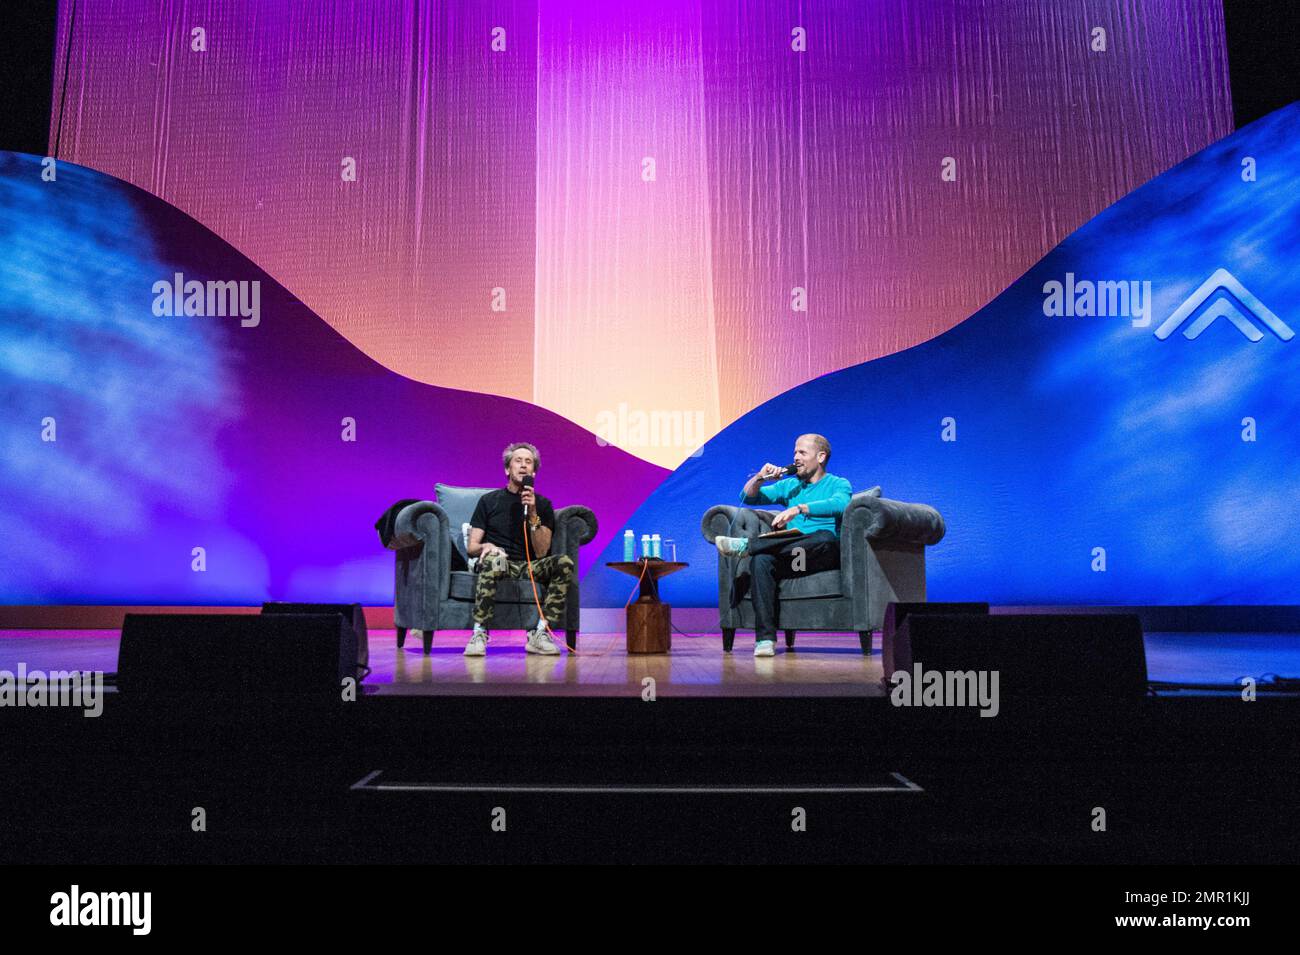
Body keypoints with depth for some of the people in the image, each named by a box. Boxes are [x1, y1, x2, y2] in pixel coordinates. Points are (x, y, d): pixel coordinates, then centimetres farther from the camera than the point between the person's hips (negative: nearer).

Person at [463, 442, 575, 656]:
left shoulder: (542, 504, 11)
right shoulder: (490, 500, 11)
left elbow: (541, 552, 0)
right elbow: (471, 546, 8)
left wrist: (533, 514, -12)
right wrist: (485, 546, -17)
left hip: (528, 568, 2)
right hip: (500, 565, -2)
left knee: (565, 562, -27)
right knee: (494, 559, -38)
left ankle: (539, 634, -28)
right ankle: (479, 634, -36)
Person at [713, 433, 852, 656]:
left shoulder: (838, 485, 10)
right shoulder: (789, 485, 25)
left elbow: (839, 505, -15)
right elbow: (747, 498, 18)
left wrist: (798, 508, -28)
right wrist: (760, 478, -2)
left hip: (824, 557, -3)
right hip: (789, 558, 3)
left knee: (826, 537, -38)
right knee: (760, 561, -30)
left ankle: (748, 545, -35)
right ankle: (765, 638, -36)